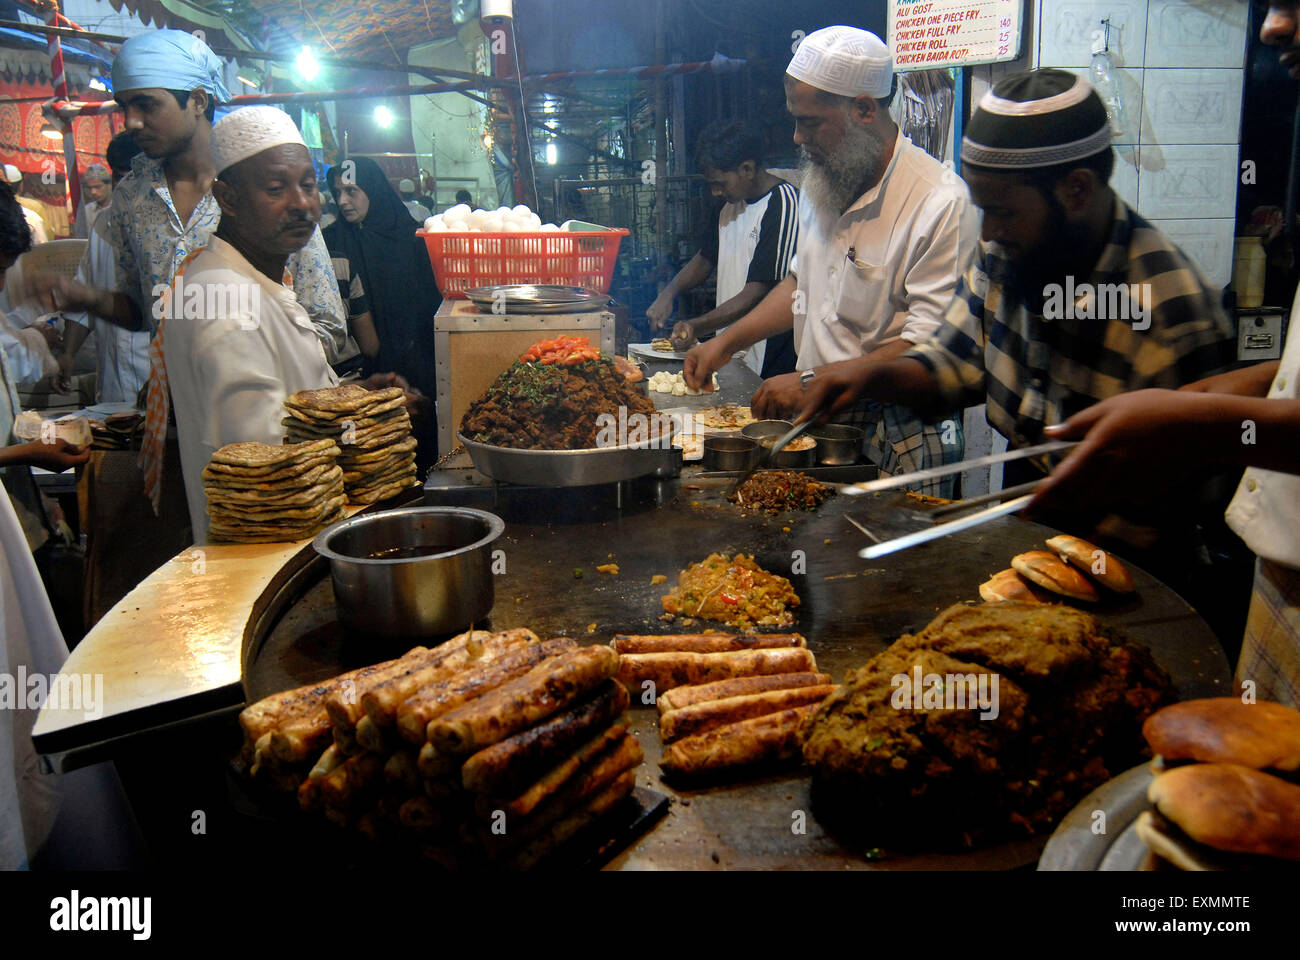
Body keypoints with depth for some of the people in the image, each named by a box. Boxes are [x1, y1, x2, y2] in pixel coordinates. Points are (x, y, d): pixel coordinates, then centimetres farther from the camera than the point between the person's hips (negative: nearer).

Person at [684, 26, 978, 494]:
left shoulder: (942, 204, -18)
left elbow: (929, 349, -22)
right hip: (816, 425, 7)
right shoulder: (821, 183, 8)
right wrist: (726, 342, 12)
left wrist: (812, 383, -22)